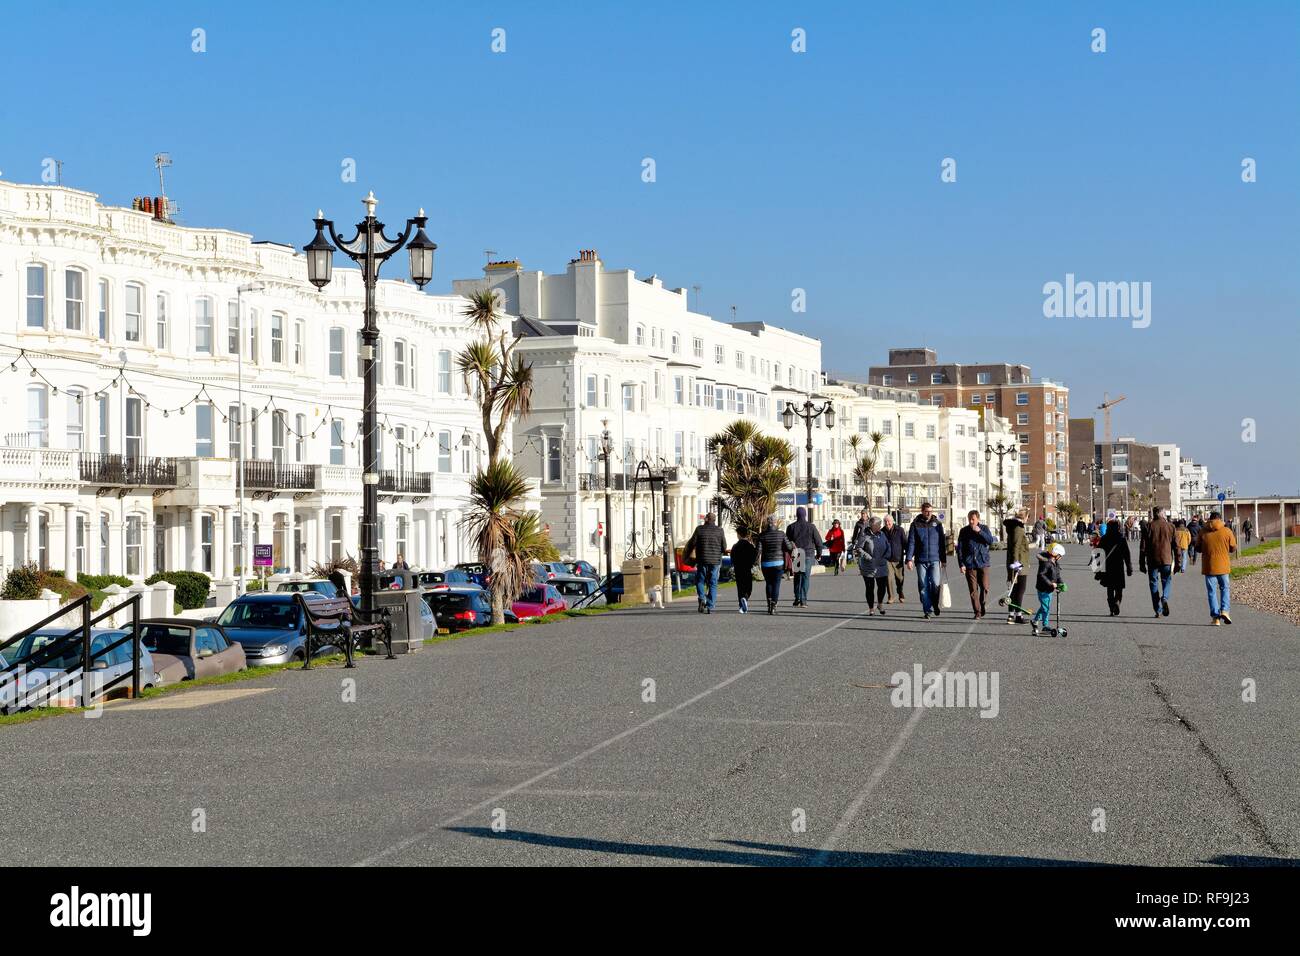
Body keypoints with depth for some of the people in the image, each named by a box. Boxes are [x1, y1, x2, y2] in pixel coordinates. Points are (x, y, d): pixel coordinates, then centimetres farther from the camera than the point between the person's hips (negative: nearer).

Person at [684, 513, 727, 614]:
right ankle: (710, 607, 0)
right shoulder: (719, 530, 0)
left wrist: (686, 556, 12)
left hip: (702, 560, -1)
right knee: (713, 584, 6)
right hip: (715, 560, 1)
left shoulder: (700, 529, -3)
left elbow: (692, 544, -3)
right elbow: (724, 547, 3)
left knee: (700, 581, 14)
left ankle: (702, 598, -11)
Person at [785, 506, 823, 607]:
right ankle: (803, 600, -7)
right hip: (808, 555, -1)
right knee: (805, 577, 0)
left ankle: (797, 599, 11)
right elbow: (818, 541, 1)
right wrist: (819, 554, 13)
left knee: (797, 577, 13)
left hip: (795, 556, 1)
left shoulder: (791, 527, 1)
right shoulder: (811, 526, -2)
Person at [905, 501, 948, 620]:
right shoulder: (915, 524, 2)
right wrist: (909, 559, -7)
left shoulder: (937, 524, 6)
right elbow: (911, 542, 1)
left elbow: (942, 542, 11)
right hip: (921, 560, 0)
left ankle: (935, 604, 12)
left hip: (934, 559, 0)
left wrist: (944, 559, 10)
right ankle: (927, 610, 9)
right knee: (923, 586, 1)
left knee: (935, 583, -11)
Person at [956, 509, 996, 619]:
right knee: (973, 590, -2)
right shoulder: (964, 531, 4)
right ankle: (977, 611, 4)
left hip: (983, 563, 0)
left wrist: (980, 532, -17)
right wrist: (961, 564, -3)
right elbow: (959, 549, 4)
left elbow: (991, 541, -7)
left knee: (985, 587, -3)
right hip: (969, 565, 0)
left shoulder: (984, 528, 6)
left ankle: (982, 605, 21)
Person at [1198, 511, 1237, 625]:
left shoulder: (1203, 532, -2)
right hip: (1223, 566, 0)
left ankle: (1215, 617, 2)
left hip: (1209, 566, 0)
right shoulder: (1227, 531, -4)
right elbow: (1233, 548, 2)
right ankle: (1225, 610, -3)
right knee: (1225, 588, 16)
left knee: (1211, 591, 6)